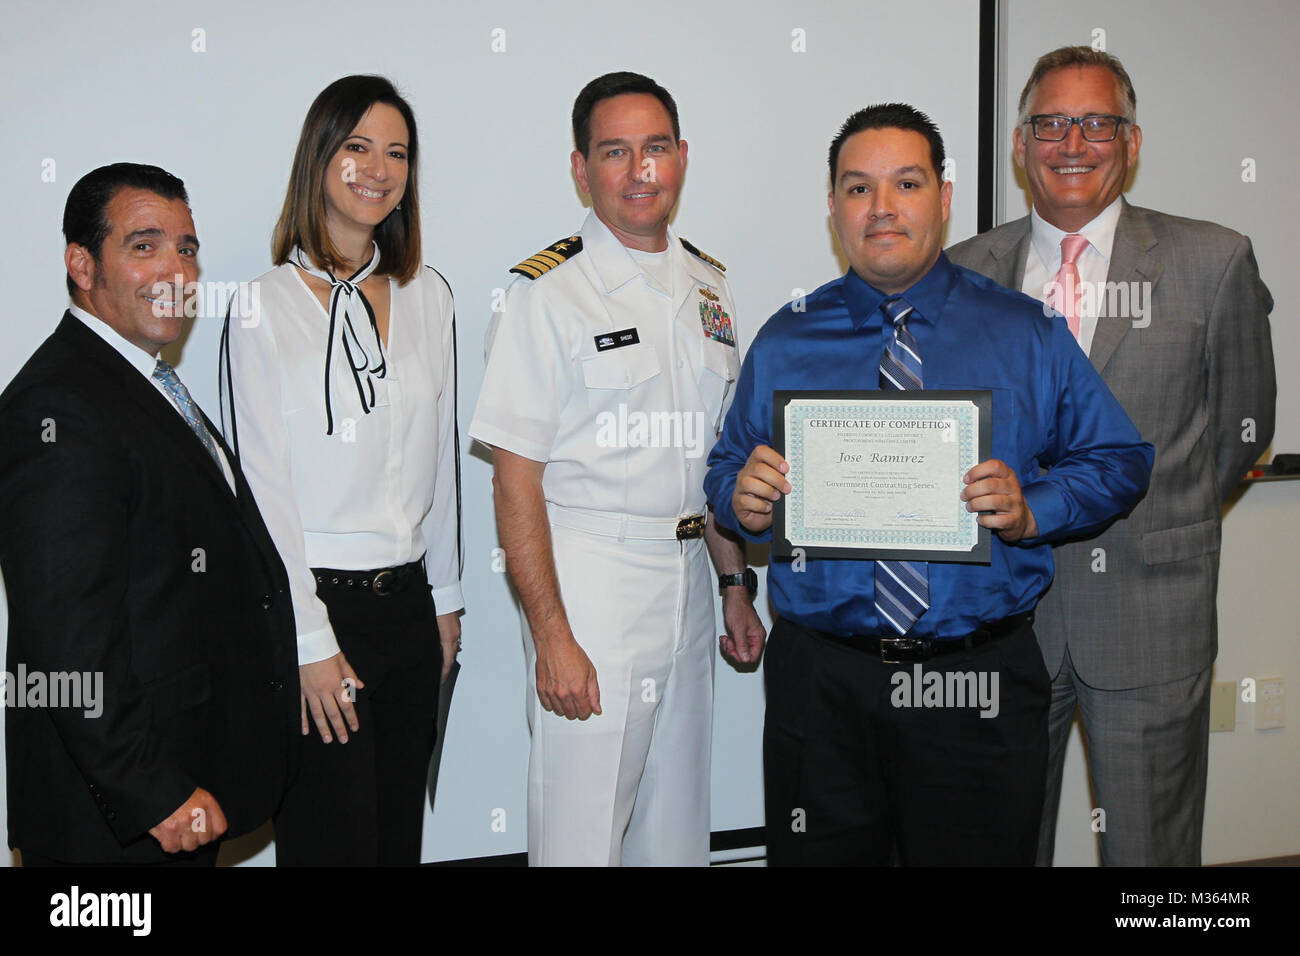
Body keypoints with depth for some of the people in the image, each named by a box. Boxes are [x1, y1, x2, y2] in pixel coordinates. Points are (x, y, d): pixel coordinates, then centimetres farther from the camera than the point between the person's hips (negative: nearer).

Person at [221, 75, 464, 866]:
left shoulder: (428, 296, 8)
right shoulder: (266, 307, -8)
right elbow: (263, 487, -9)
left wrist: (445, 595, 14)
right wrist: (311, 644, -11)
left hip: (409, 601, 5)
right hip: (318, 600, -4)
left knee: (402, 828, 13)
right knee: (332, 836, 5)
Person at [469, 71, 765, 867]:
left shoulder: (707, 286, 11)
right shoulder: (550, 291, -9)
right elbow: (516, 478, -12)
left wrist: (737, 582, 14)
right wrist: (552, 636, -18)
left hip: (687, 572, 6)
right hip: (587, 576, -6)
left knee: (677, 827, 14)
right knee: (582, 828, -1)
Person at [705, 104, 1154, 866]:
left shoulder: (1028, 333, 3)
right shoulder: (784, 343, 7)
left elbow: (1121, 461, 4)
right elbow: (727, 470, 11)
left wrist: (1031, 509, -15)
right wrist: (743, 499, -12)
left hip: (982, 686, 0)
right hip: (820, 680, 1)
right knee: (818, 854, 11)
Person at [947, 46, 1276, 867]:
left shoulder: (1215, 263, -1)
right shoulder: (964, 271, 5)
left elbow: (1243, 428, 7)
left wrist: (1162, 530, 8)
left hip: (1151, 617, -2)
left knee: (1149, 844, 8)